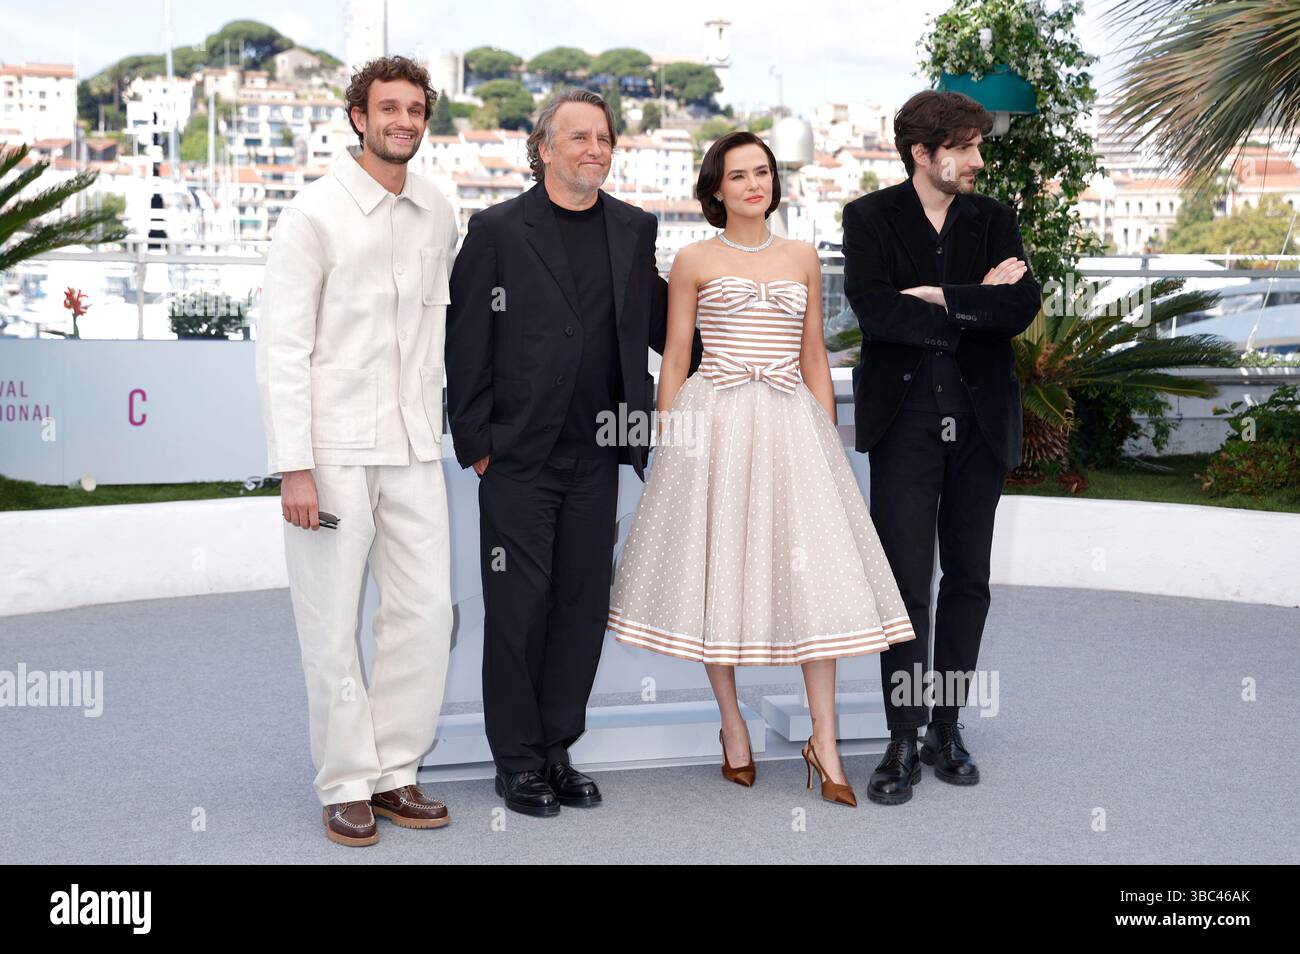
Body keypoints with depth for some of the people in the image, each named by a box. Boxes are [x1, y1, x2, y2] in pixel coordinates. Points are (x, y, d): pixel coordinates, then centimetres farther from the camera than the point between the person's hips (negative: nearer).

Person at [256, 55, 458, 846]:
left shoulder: (439, 214, 9)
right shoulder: (315, 214, -7)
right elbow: (281, 348, -9)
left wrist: (434, 432, 12)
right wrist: (294, 467, -14)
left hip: (413, 447, 5)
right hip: (334, 449, -5)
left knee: (428, 611, 5)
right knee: (333, 626, 3)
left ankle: (395, 770, 20)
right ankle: (347, 785, 16)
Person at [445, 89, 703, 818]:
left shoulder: (635, 231, 9)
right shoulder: (498, 230, -2)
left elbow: (657, 326, 13)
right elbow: (467, 344, -3)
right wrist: (474, 444, -6)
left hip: (595, 457, 4)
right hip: (519, 457, -4)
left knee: (583, 607, 9)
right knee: (518, 608, 3)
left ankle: (557, 748, 23)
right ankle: (518, 758, 17)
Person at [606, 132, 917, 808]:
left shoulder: (802, 257, 13)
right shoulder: (695, 261, 5)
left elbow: (814, 356, 15)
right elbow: (674, 359, 5)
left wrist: (828, 437, 8)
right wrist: (667, 440, -1)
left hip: (791, 426, 2)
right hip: (713, 425, -2)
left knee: (814, 571, -5)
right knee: (717, 569, 2)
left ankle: (824, 742, 2)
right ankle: (733, 727, 18)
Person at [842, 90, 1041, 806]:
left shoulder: (993, 220, 9)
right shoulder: (870, 218, 0)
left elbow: (1022, 306, -6)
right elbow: (874, 312, -15)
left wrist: (938, 296, -12)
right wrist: (976, 305, -9)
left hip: (979, 422, 4)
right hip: (904, 419, -3)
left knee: (968, 579, 9)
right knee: (907, 581, -4)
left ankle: (947, 729, 21)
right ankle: (903, 742, 5)